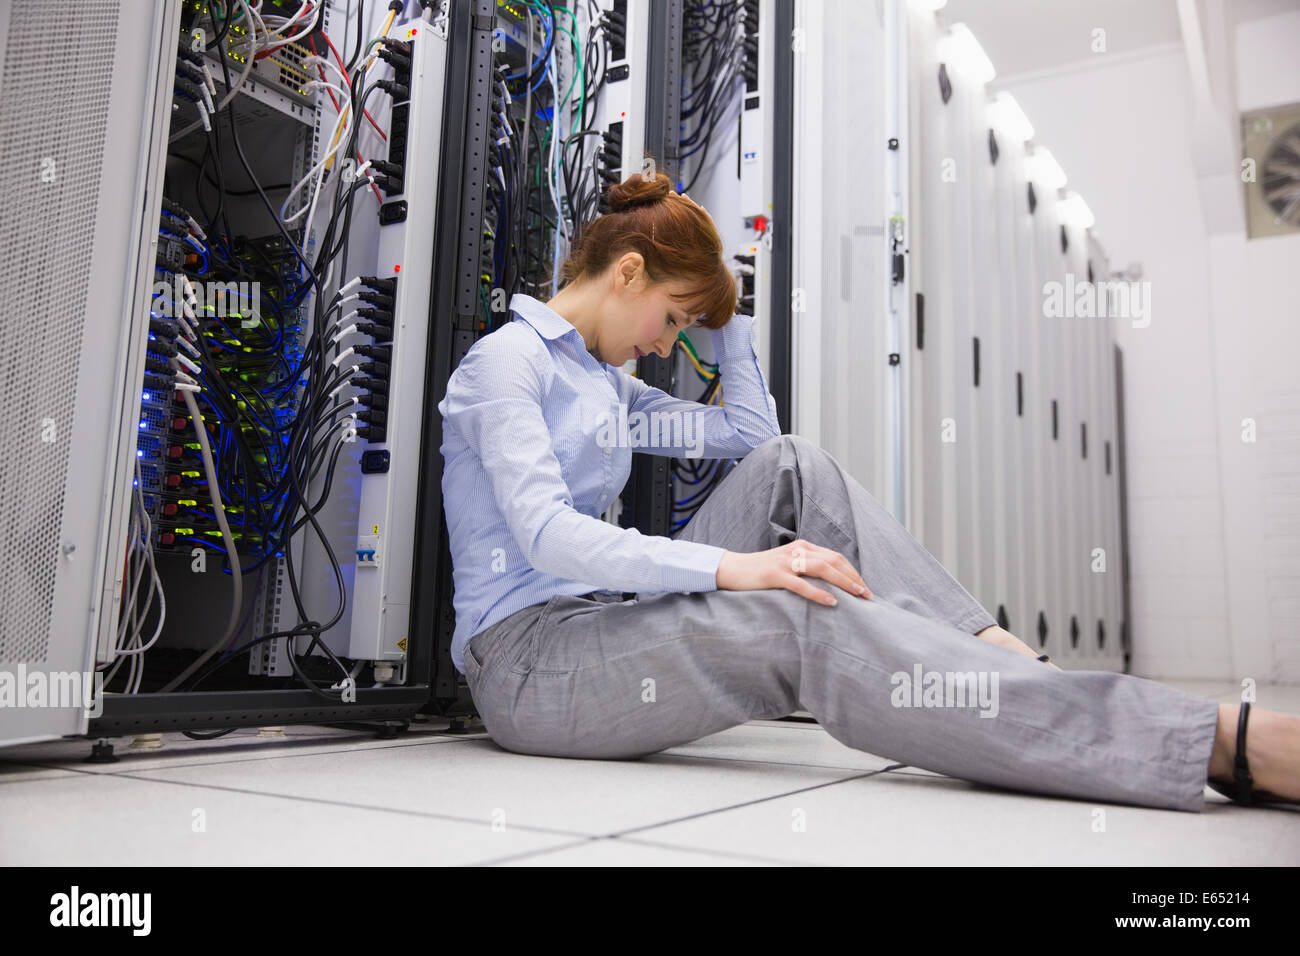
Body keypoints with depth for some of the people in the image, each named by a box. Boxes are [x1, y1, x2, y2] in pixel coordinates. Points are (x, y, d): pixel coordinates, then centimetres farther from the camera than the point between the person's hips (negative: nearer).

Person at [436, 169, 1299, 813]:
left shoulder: (605, 385, 20)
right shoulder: (505, 359, -6)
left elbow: (749, 430, 20)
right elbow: (546, 535, -21)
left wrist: (727, 308, 18)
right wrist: (730, 566, -29)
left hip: (601, 625, 8)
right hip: (524, 658, -8)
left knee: (790, 465, -5)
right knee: (817, 627, -31)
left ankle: (1008, 661, -16)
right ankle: (1224, 742, -36)